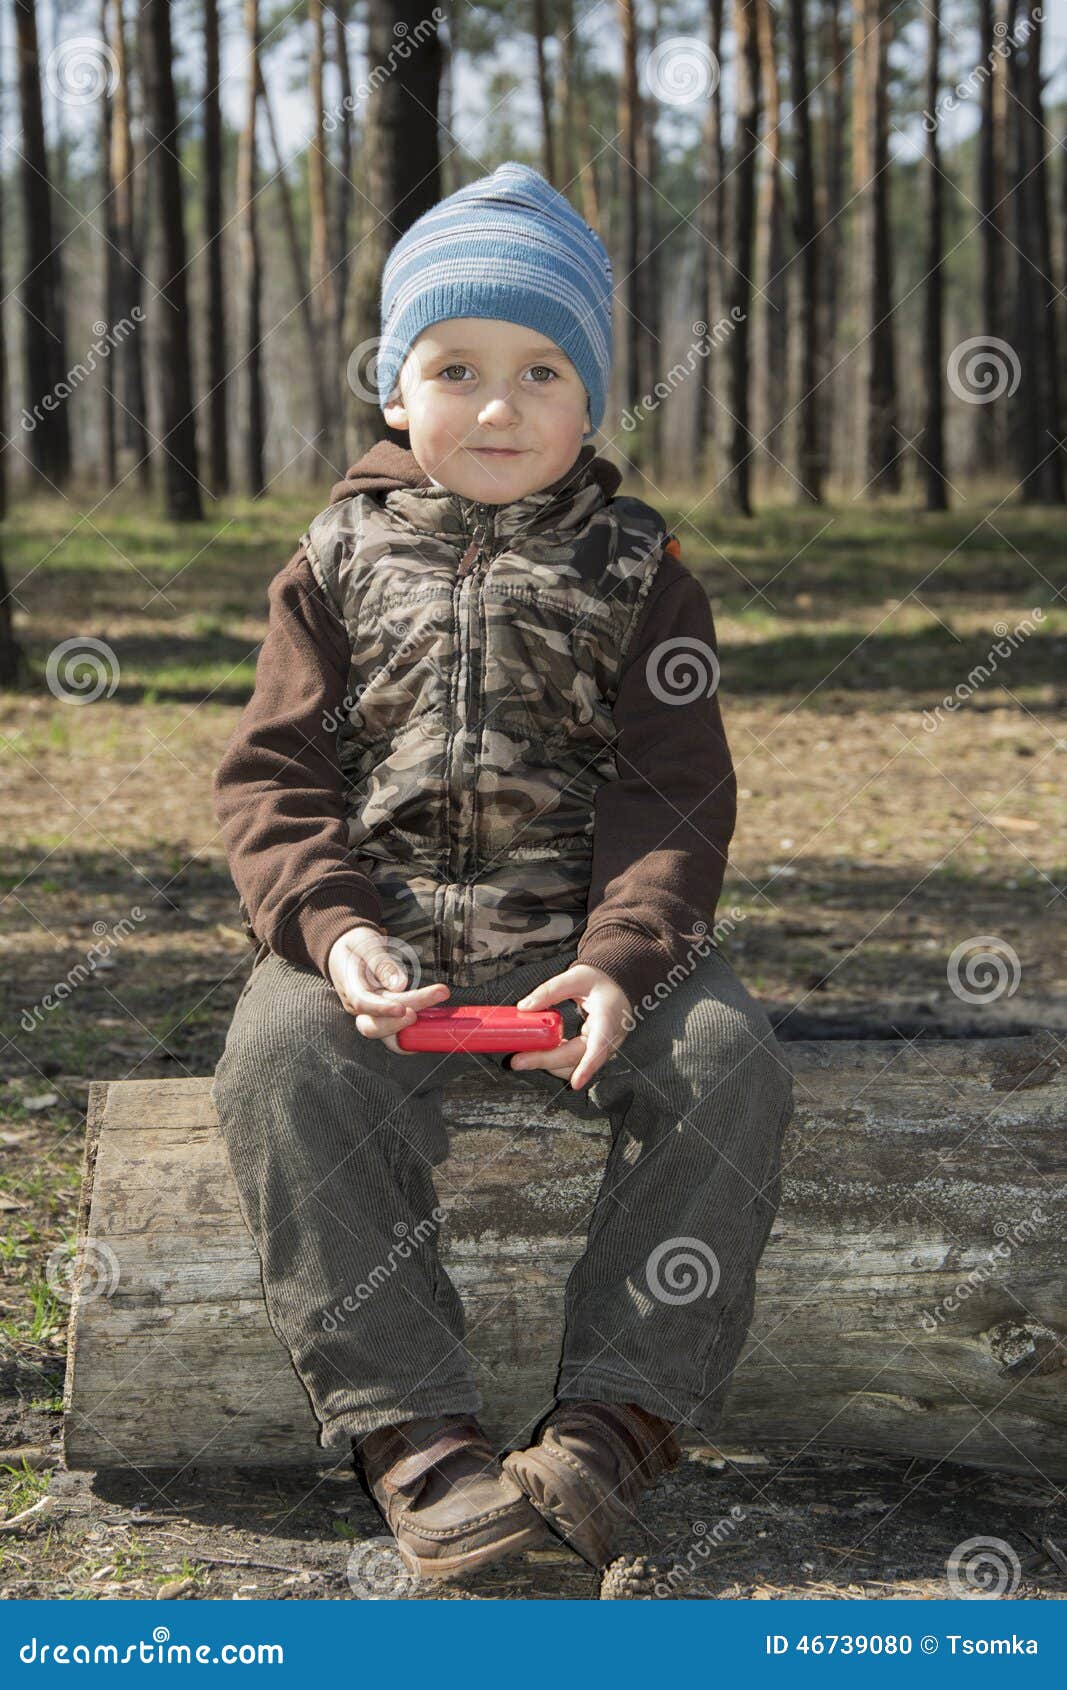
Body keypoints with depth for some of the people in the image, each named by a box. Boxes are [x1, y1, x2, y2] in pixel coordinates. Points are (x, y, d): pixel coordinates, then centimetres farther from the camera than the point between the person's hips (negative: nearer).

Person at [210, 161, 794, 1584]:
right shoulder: (341, 562, 11)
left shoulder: (639, 572, 9)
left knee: (729, 1065, -28)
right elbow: (275, 775, 5)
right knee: (284, 1063, -32)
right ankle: (414, 1436, -32)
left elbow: (675, 799, 1)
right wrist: (334, 932, -16)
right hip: (380, 928, 0)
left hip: (582, 936, 0)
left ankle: (617, 1420, -25)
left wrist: (620, 963, -19)